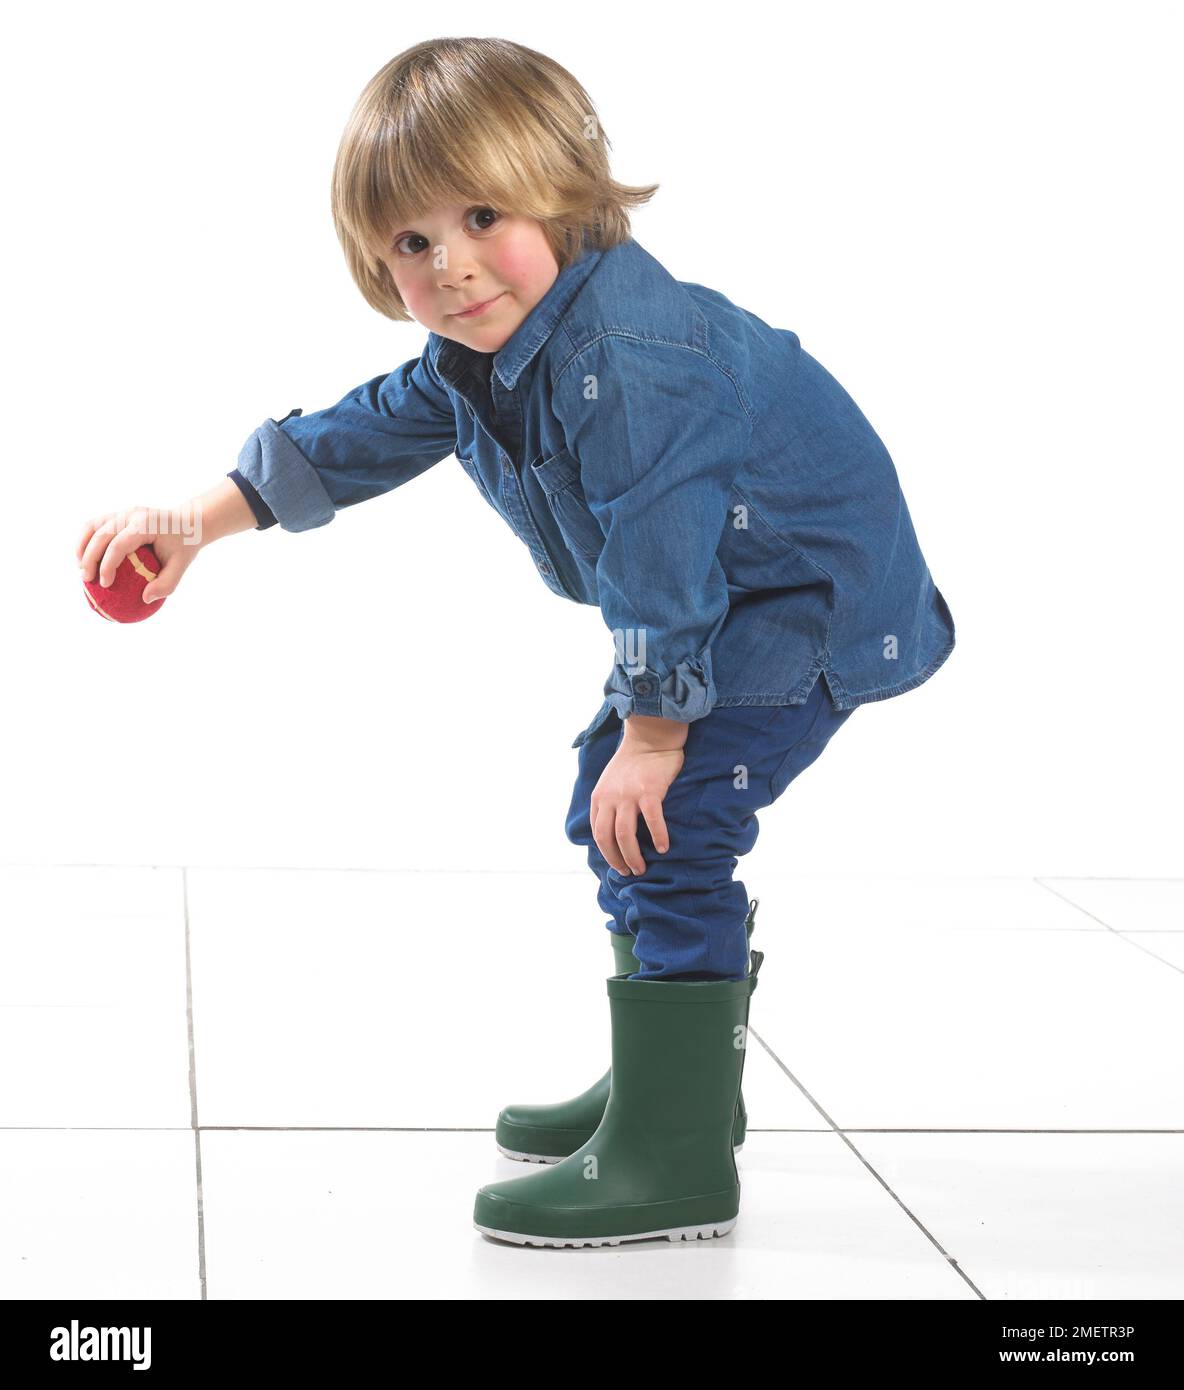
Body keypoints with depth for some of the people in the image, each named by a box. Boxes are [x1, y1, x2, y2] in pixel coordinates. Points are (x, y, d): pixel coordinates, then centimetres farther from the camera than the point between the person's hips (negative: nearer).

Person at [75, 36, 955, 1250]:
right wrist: (195, 523, 13)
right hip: (728, 598, 11)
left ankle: (674, 1161, -16)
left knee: (665, 832, -19)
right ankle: (676, 1077, 33)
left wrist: (654, 738, -22)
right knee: (611, 803, 19)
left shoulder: (625, 360, -31)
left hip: (814, 601, -11)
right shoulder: (476, 355, 1)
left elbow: (660, 558, -29)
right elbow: (352, 439, 14)